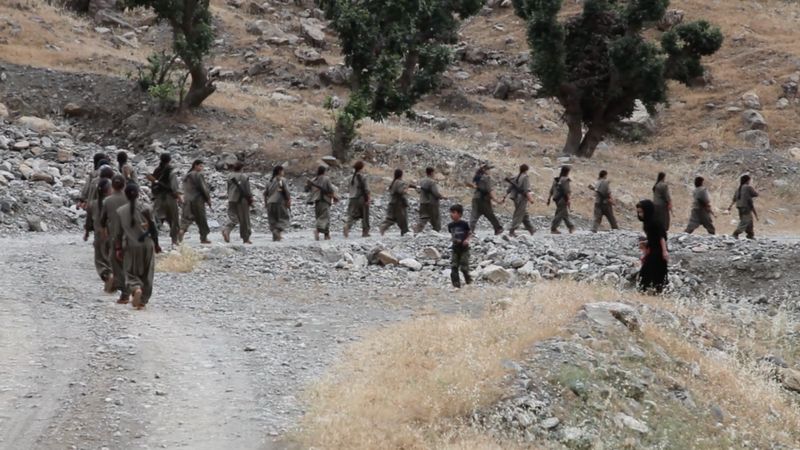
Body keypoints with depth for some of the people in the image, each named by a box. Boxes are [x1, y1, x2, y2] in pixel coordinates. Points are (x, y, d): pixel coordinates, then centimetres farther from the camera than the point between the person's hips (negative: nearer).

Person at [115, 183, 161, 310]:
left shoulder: (120, 211, -4)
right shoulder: (145, 209, -8)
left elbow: (118, 232, -1)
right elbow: (153, 229, -3)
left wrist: (118, 248, 8)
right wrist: (156, 245, 10)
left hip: (130, 247, 0)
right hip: (146, 245, 0)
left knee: (131, 272, 9)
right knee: (146, 274, 12)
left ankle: (136, 288, -21)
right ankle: (142, 300, 14)